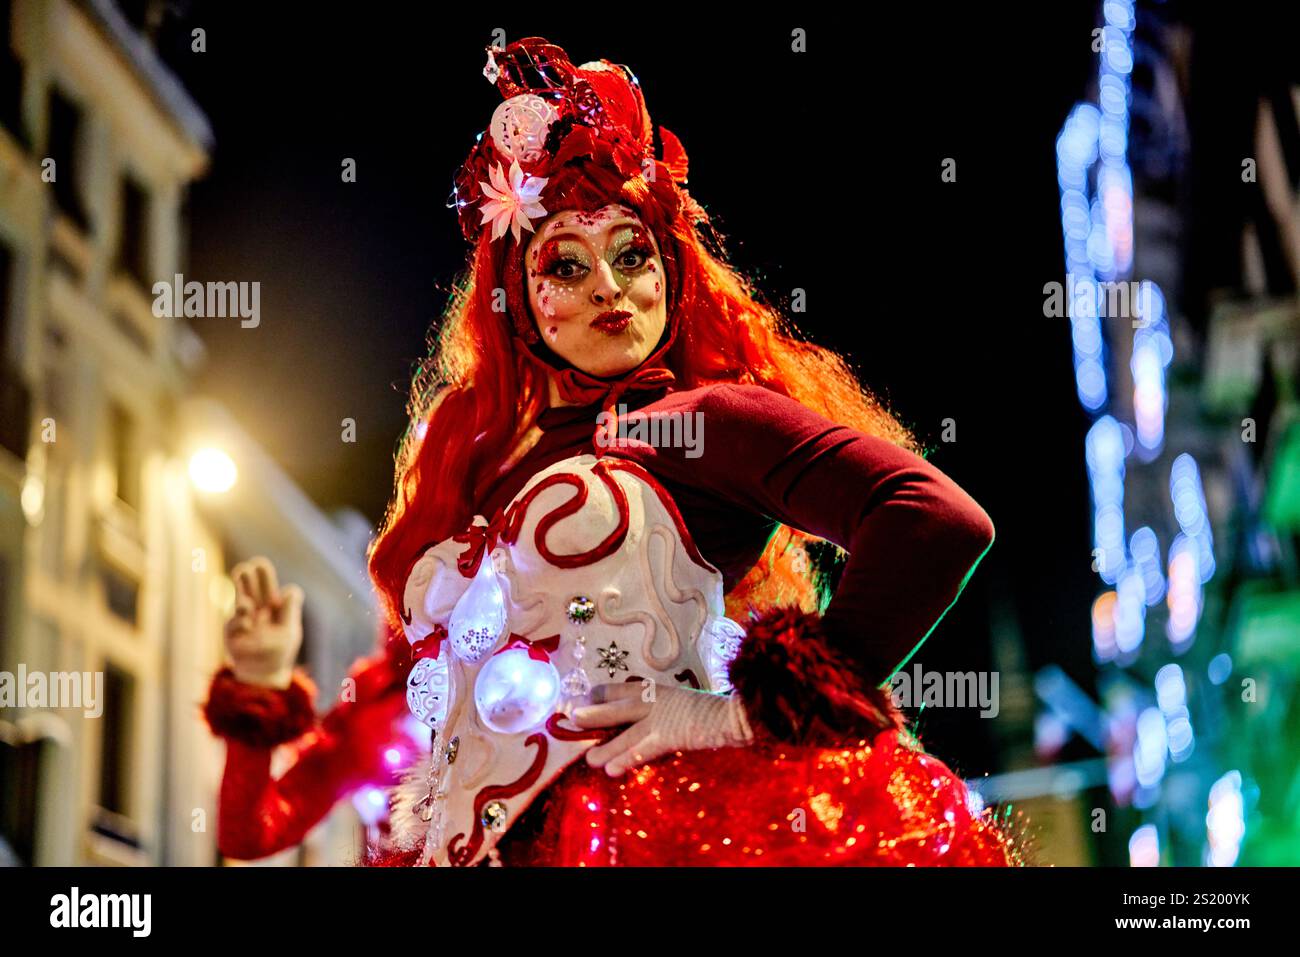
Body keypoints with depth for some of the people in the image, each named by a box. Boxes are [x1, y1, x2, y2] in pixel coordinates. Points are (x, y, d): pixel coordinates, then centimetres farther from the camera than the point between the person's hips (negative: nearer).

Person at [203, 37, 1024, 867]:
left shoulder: (705, 422, 1)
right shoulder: (478, 473, 20)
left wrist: (747, 708, -15)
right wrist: (265, 692, 23)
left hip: (660, 820, -5)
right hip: (472, 843, 5)